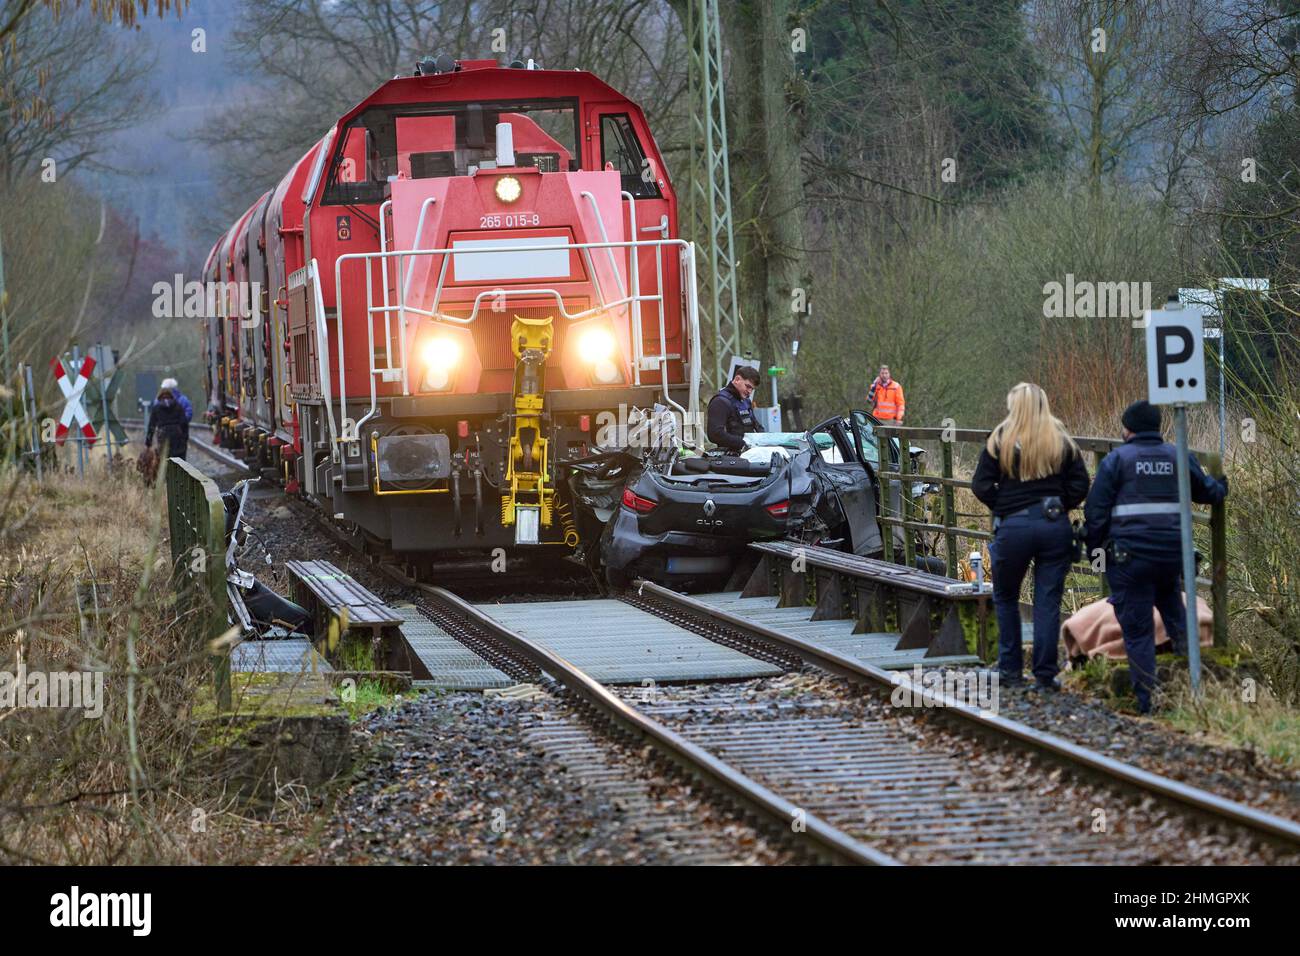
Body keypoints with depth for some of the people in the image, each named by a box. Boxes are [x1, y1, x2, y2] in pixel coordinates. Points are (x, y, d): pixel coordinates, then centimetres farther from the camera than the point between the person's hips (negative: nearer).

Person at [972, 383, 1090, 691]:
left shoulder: (1001, 440, -3)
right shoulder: (1062, 441, 4)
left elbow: (981, 486, -6)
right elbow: (1080, 486, 1)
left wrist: (1002, 507, 7)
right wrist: (1057, 506, 11)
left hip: (1013, 526, -2)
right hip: (1055, 525, 2)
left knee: (1006, 598, 17)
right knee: (1048, 602, 4)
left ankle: (1010, 668, 17)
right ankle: (1045, 674, 1)